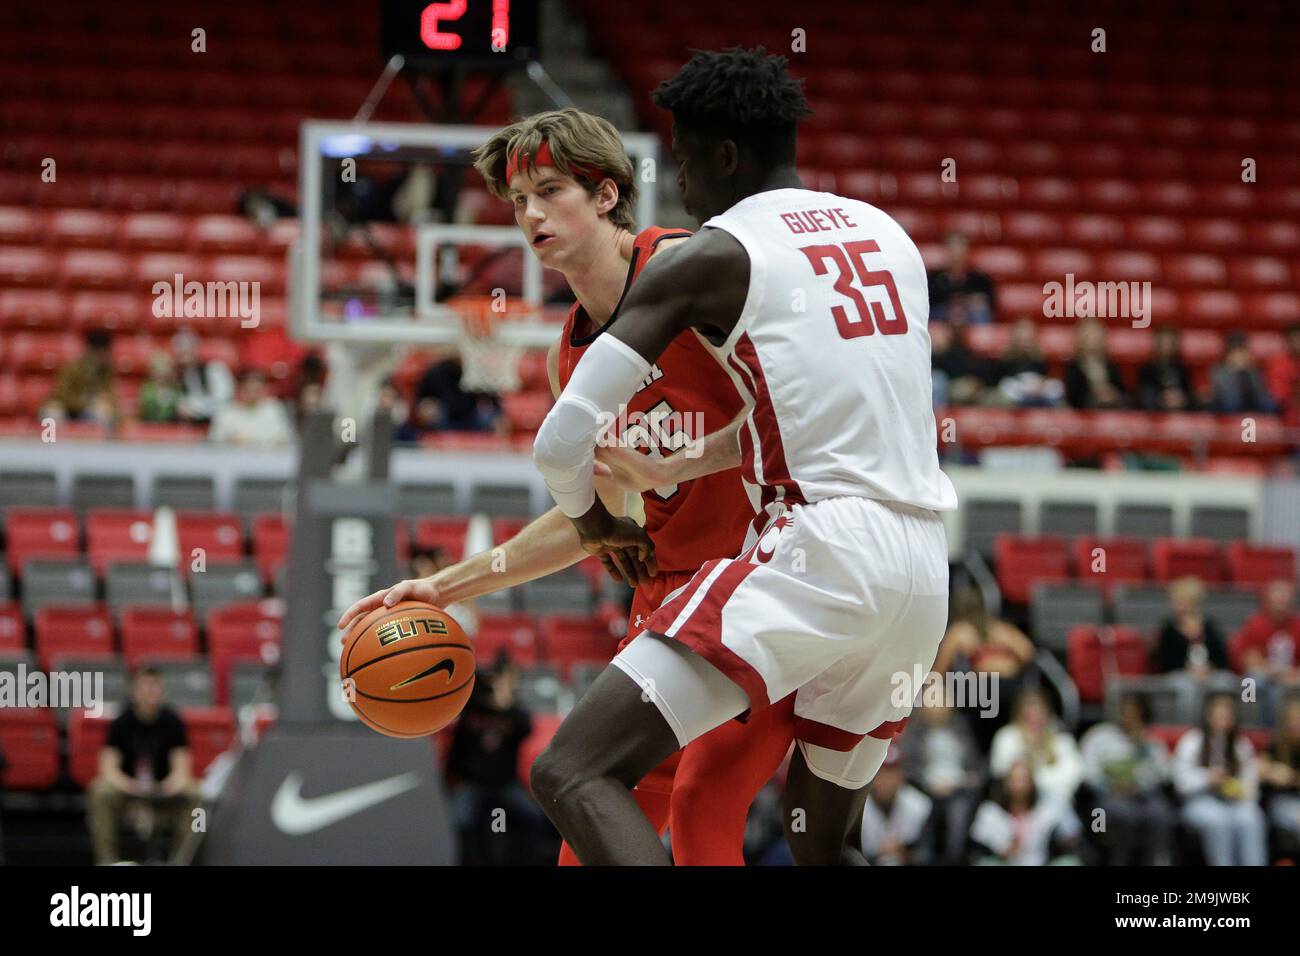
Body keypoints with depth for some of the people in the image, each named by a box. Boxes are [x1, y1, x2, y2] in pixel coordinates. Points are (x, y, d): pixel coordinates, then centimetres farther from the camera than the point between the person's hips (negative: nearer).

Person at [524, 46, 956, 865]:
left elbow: (565, 438, -4)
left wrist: (593, 519, 19)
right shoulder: (889, 235, 19)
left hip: (818, 551, -8)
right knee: (819, 844, 26)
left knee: (575, 774, -14)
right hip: (924, 569, 8)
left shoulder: (707, 259, -1)